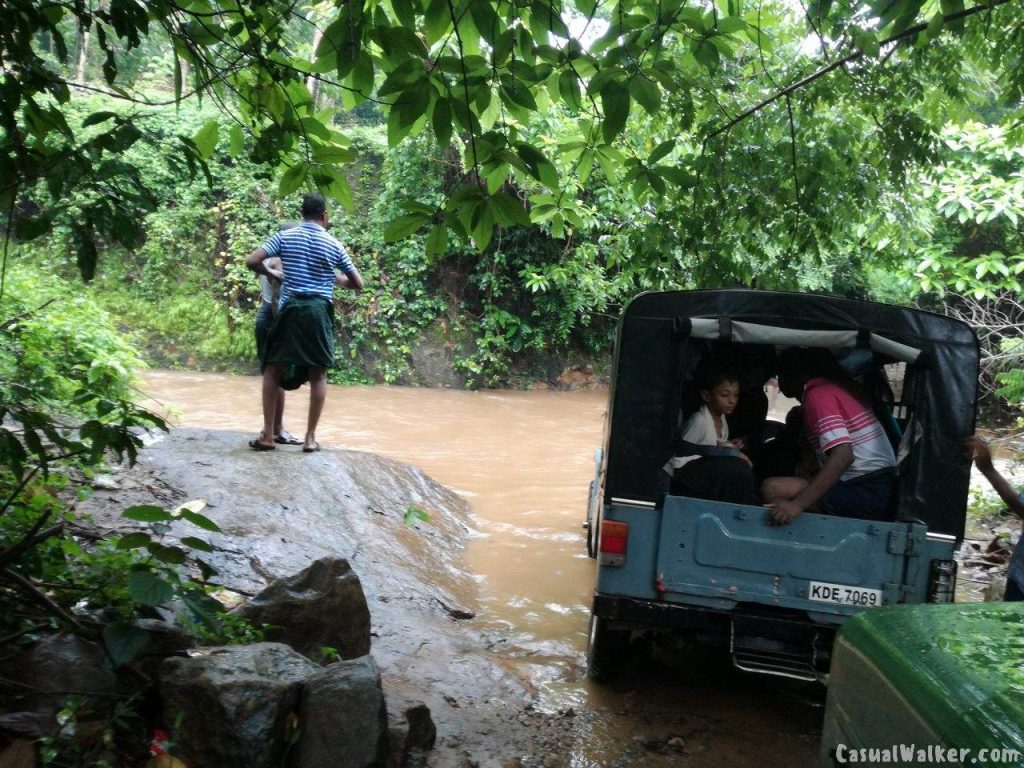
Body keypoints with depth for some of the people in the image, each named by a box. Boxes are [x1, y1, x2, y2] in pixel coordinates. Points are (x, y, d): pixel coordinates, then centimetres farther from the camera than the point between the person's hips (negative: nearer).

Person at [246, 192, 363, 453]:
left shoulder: (284, 236, 5)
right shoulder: (334, 245, 6)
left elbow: (251, 261, -4)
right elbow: (358, 284, 10)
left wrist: (271, 275, 14)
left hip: (290, 308, 0)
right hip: (319, 312, 0)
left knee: (272, 370, 10)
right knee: (318, 375, 6)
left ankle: (267, 435, 7)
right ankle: (310, 437, 6)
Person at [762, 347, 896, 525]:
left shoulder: (818, 394, -11)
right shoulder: (837, 386, 15)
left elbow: (843, 455, -25)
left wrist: (798, 504, -33)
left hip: (866, 494, -10)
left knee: (772, 489, -19)